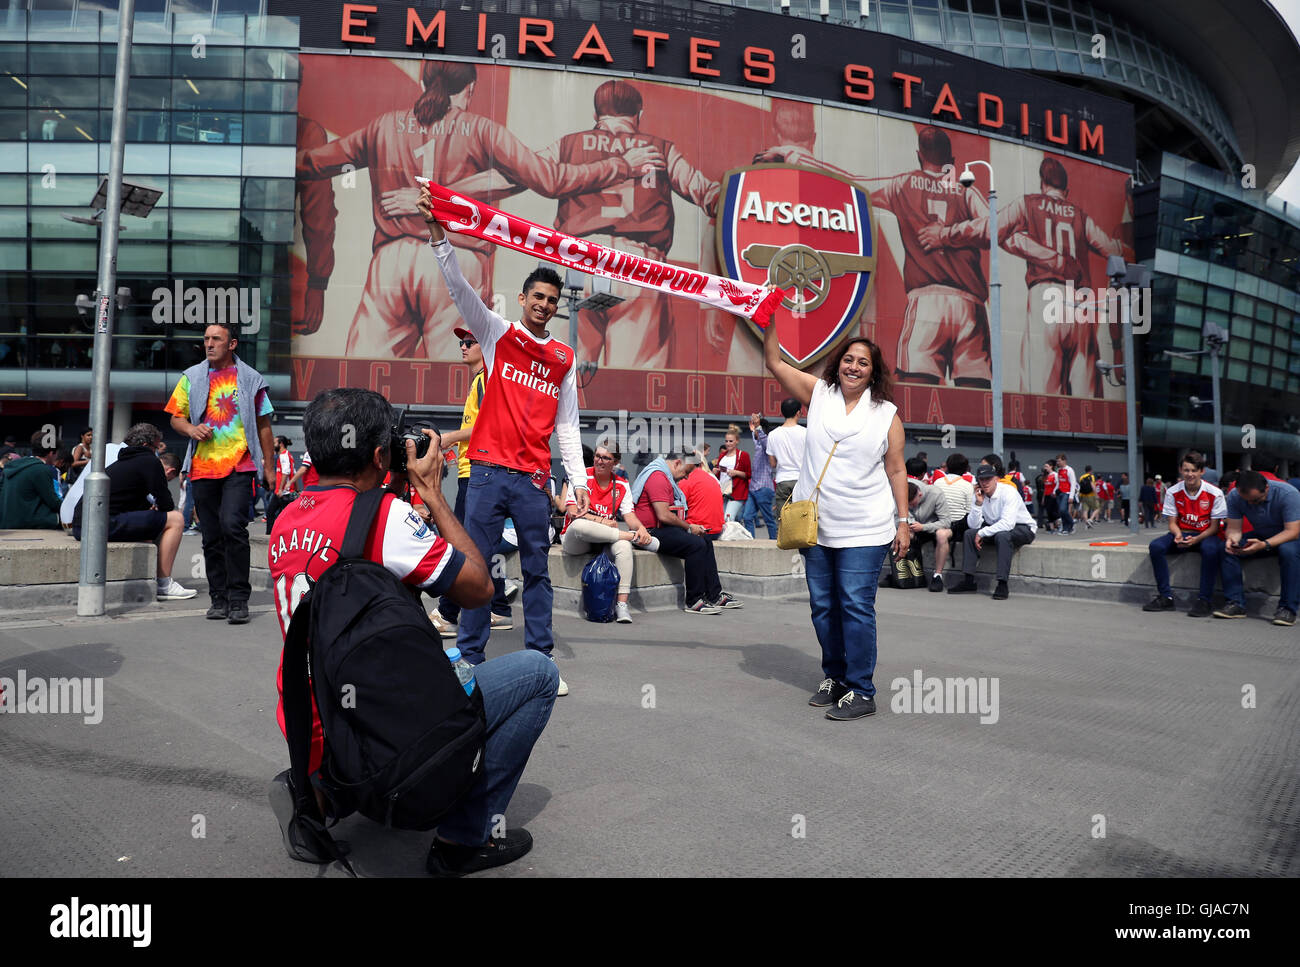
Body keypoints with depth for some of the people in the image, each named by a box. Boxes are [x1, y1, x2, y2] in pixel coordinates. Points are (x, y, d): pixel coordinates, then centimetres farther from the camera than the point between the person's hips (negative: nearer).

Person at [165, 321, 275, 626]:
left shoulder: (250, 379, 6)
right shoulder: (191, 377, 11)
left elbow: (263, 426, 10)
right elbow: (175, 417, 15)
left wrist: (269, 467, 7)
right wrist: (191, 429, -9)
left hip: (239, 465, -3)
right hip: (202, 467, 3)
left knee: (232, 526, -18)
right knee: (211, 536, 7)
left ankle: (238, 599, -12)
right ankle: (219, 597, 17)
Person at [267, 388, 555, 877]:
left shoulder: (286, 521, 4)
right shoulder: (386, 515, -21)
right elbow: (479, 588, -13)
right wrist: (432, 491, -6)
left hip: (305, 732, 9)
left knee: (442, 661, 34)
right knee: (537, 673, 1)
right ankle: (464, 838, 4)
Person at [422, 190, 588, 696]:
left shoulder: (565, 359, 12)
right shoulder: (498, 334, 6)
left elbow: (567, 425, 12)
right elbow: (460, 288, -8)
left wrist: (579, 481, 5)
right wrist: (439, 234, -22)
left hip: (534, 478, 2)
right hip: (488, 470, -2)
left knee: (537, 569, 7)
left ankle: (541, 659, 15)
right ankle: (469, 656, 13)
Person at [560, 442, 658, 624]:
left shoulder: (622, 485, 9)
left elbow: (629, 515, 1)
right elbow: (573, 512, -11)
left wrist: (641, 528, -22)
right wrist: (601, 521, -21)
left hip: (603, 540, 3)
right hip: (575, 541, -2)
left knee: (624, 545, -33)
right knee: (579, 525, -39)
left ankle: (622, 604, -33)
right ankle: (633, 537, -27)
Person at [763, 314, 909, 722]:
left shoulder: (887, 414, 3)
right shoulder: (819, 394, 7)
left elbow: (896, 471, 4)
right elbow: (775, 363, 4)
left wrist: (903, 521, 0)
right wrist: (768, 321, -6)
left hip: (864, 530, -3)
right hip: (816, 525, 3)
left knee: (856, 607, -6)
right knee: (823, 606, 12)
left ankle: (861, 691, 3)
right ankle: (833, 677, 27)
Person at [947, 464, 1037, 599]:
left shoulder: (1008, 492, -22)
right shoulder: (980, 495, -3)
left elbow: (1008, 523, -33)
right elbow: (973, 525, -9)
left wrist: (982, 533, -27)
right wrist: (978, 503, -20)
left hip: (1023, 528, -6)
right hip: (996, 528, 7)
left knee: (1002, 536, -36)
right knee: (970, 533, -11)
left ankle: (1002, 585, -34)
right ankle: (968, 581, -12)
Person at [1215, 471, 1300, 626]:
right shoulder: (1234, 496, -15)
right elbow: (1234, 527, -11)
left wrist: (1264, 544, -45)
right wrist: (1232, 539, -37)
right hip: (1261, 536, 4)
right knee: (1226, 548, -22)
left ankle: (1287, 608, -27)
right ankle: (1235, 603, -17)